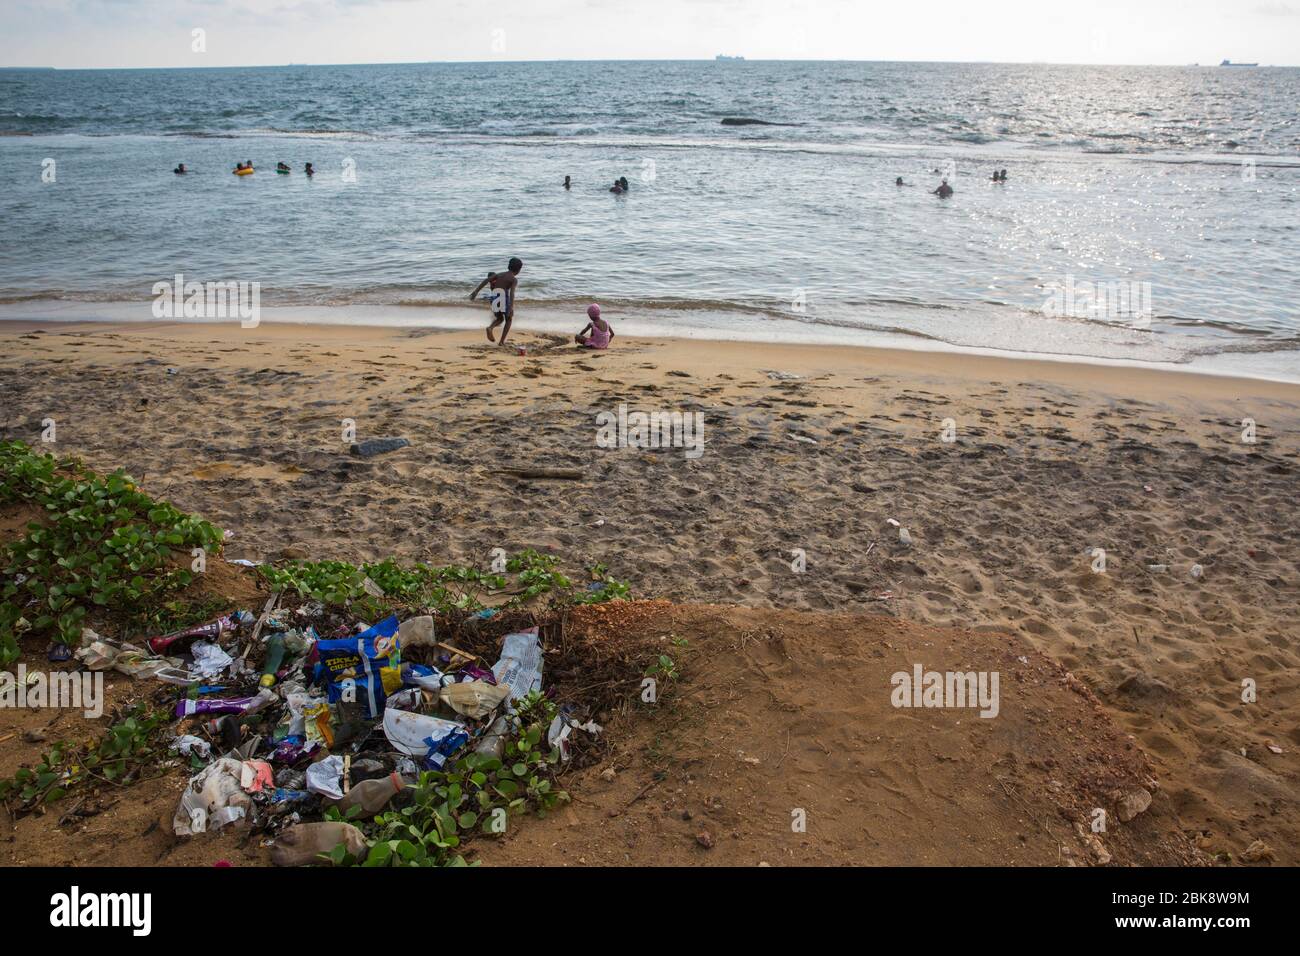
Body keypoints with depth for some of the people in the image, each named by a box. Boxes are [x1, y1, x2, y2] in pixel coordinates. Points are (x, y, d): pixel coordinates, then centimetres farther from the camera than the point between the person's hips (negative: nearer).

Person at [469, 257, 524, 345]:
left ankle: (490, 328, -5)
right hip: (504, 298, -5)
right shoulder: (514, 279, 1)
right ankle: (502, 341, 10)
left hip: (495, 299, 5)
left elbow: (485, 280, 5)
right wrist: (511, 307, -27)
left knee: (500, 319, 26)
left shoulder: (499, 274, 18)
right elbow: (512, 292, -17)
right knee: (509, 320, 19)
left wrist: (476, 291, 1)